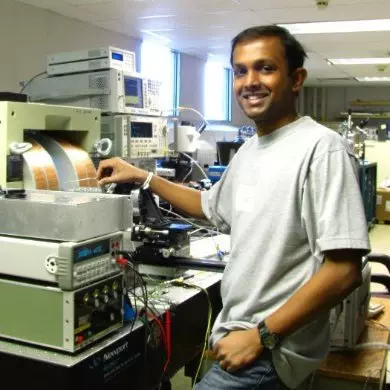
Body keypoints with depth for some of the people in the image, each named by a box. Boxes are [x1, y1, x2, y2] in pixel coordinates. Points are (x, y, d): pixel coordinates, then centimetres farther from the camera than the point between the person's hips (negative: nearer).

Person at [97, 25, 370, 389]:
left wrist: (262, 336, -22)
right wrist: (142, 177, 18)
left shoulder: (322, 148, -20)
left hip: (271, 346, -8)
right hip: (238, 330, 8)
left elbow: (343, 271, -23)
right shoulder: (248, 150, 7)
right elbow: (211, 206, 24)